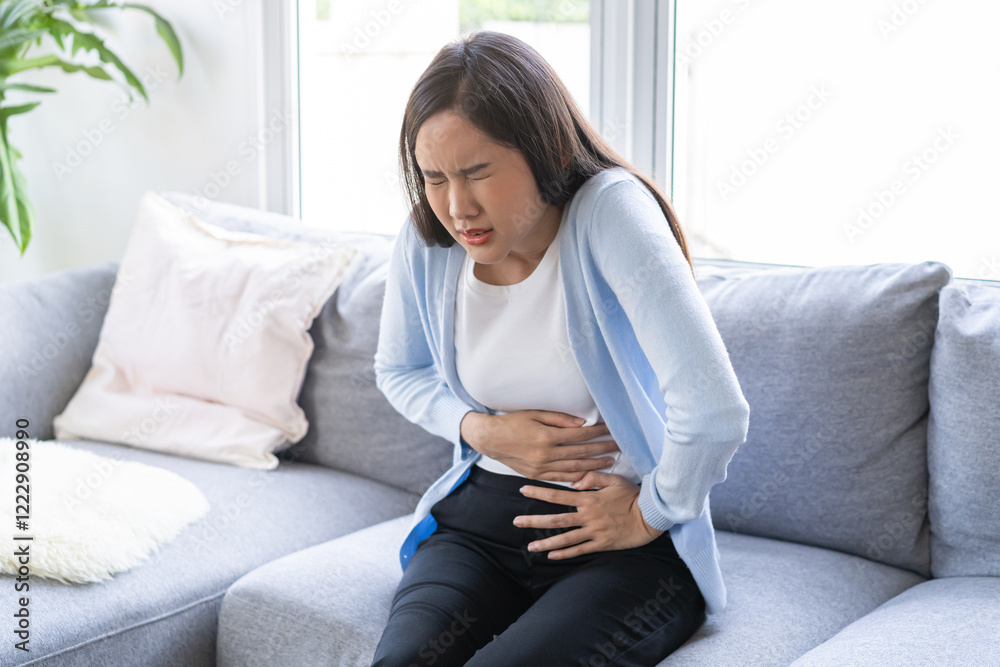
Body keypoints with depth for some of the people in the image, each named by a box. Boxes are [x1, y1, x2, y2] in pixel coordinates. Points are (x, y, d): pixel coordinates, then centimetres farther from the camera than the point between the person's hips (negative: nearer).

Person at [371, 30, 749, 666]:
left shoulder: (609, 210, -21)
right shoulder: (425, 243, -4)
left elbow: (715, 412, -29)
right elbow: (399, 371, 17)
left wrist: (651, 514, -13)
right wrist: (480, 429, -1)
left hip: (630, 546, -4)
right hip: (481, 518, 4)